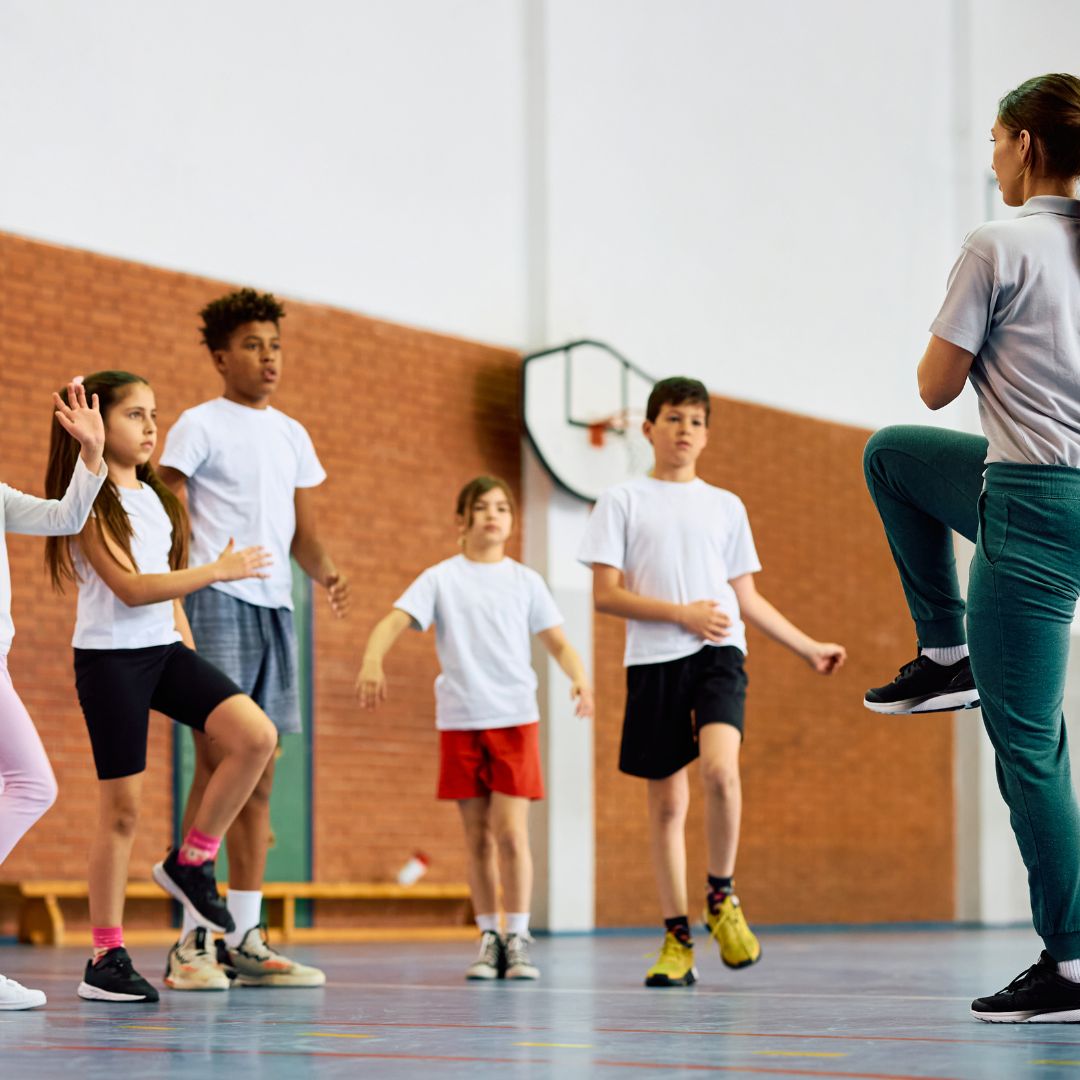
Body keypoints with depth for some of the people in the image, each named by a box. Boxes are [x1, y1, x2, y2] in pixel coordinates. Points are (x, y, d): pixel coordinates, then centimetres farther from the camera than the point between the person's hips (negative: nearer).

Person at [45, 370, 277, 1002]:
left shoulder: (156, 497, 15)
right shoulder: (90, 502, -9)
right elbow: (129, 588, -18)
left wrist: (187, 644, 15)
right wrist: (216, 571, -19)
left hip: (164, 649, 7)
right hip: (110, 657, -7)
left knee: (256, 736, -15)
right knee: (124, 806, -5)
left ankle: (192, 861, 3)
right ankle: (106, 958, 4)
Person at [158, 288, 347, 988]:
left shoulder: (293, 436, 19)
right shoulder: (199, 426, 0)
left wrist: (325, 570, -3)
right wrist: (172, 609, -18)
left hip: (275, 607, 7)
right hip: (216, 602, -6)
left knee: (260, 773, 6)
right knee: (217, 762, -11)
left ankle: (245, 937, 11)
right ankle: (193, 936, -7)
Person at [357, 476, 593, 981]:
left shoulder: (525, 581, 9)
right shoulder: (440, 579, 4)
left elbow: (557, 642, 8)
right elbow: (394, 620, -8)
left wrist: (579, 676, -13)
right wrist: (372, 661, -28)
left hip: (515, 717, 0)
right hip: (459, 721, 0)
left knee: (511, 831, -10)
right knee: (477, 837, 5)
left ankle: (517, 940, -2)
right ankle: (488, 939, 15)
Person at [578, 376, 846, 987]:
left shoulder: (726, 506, 16)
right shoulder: (623, 502, 7)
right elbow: (606, 595, -1)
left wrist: (809, 648, 19)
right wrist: (683, 613, -11)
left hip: (718, 655, 1)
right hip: (653, 661, -1)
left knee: (720, 768, -25)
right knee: (667, 801, 1)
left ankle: (722, 897, -5)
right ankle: (677, 939, 9)